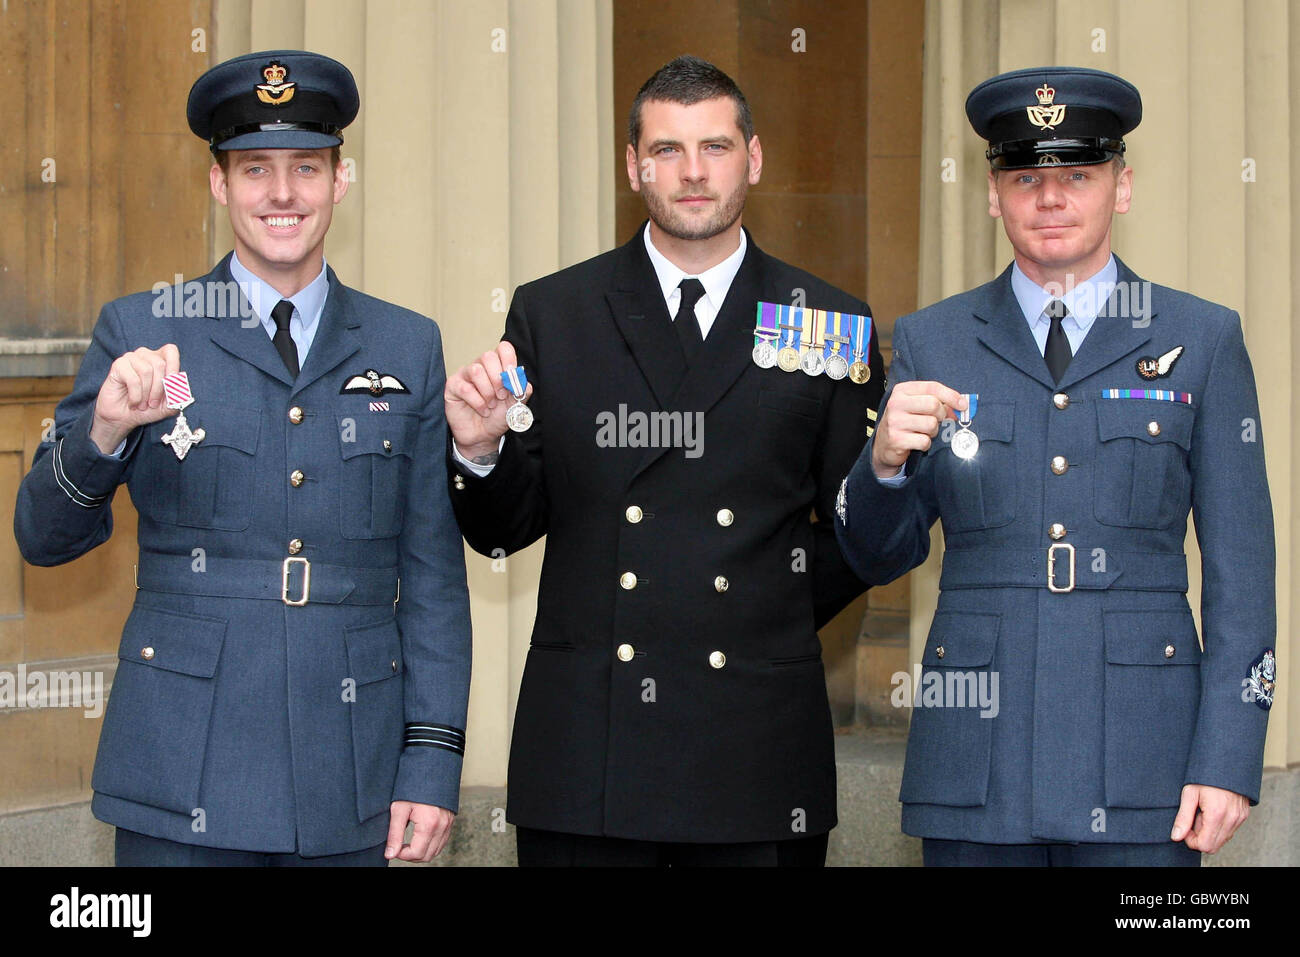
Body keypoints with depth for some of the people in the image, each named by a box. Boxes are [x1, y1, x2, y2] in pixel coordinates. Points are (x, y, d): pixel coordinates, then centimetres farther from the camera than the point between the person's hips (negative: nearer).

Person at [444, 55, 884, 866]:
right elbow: (504, 532, 7)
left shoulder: (829, 326, 6)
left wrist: (774, 619, 1)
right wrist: (480, 451, -11)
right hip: (585, 748, 0)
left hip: (758, 740, 0)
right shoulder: (549, 314, 6)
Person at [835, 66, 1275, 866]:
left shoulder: (1203, 341, 5)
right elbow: (881, 556, 10)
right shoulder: (932, 343, 8)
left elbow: (1240, 566, 3)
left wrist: (1229, 759, -6)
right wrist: (885, 460, -12)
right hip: (975, 757, 1)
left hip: (1138, 770, -1)